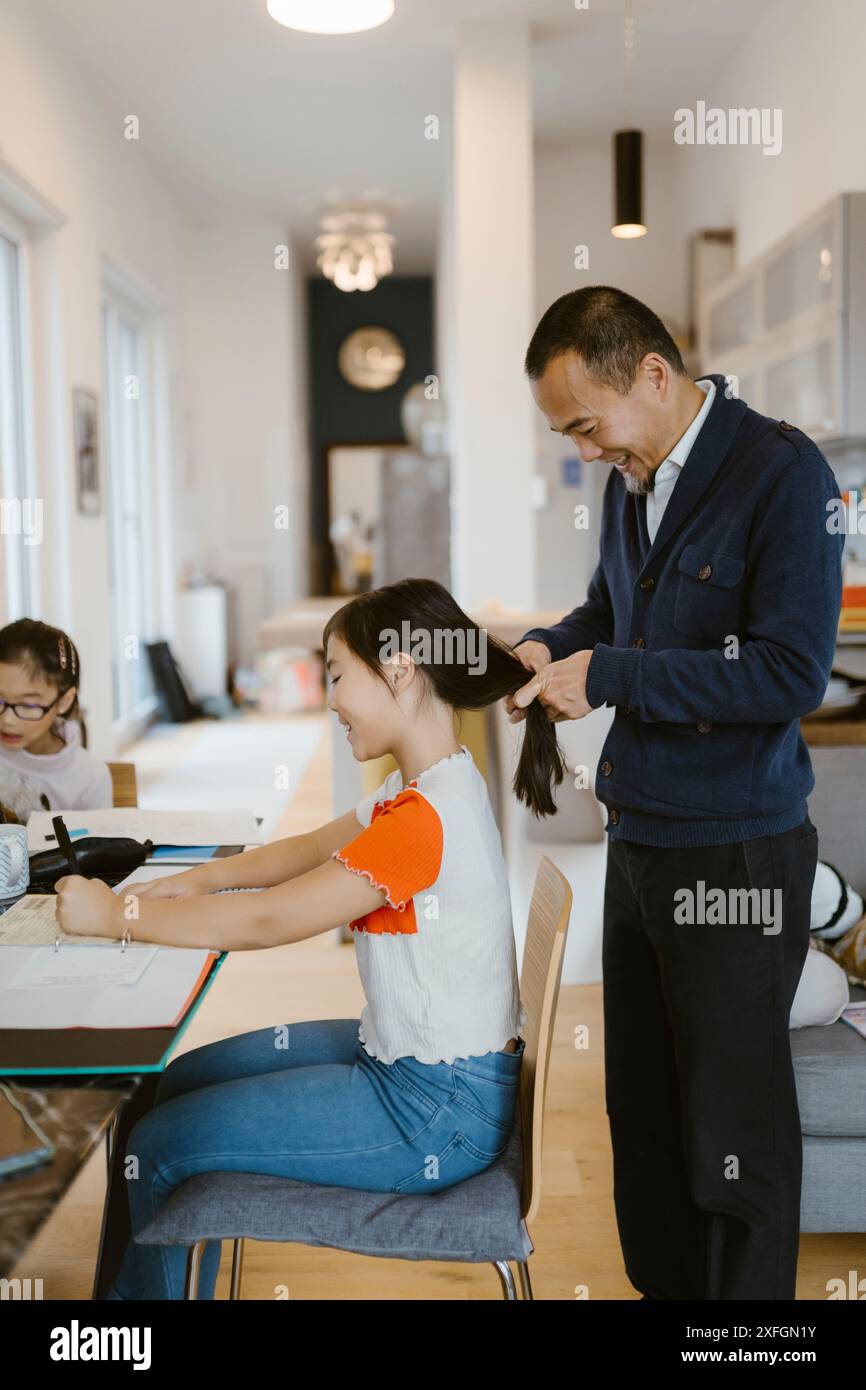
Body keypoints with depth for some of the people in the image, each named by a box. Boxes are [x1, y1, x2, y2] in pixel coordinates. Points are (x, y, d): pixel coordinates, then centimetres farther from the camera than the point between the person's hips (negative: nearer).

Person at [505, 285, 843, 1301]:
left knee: (736, 1128, 5)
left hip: (736, 853, -8)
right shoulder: (631, 480, 8)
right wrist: (547, 648, 2)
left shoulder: (782, 473, -15)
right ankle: (661, 1284, 36)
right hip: (638, 838, 8)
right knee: (641, 1110, 18)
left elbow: (793, 673, -21)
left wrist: (608, 676, -19)